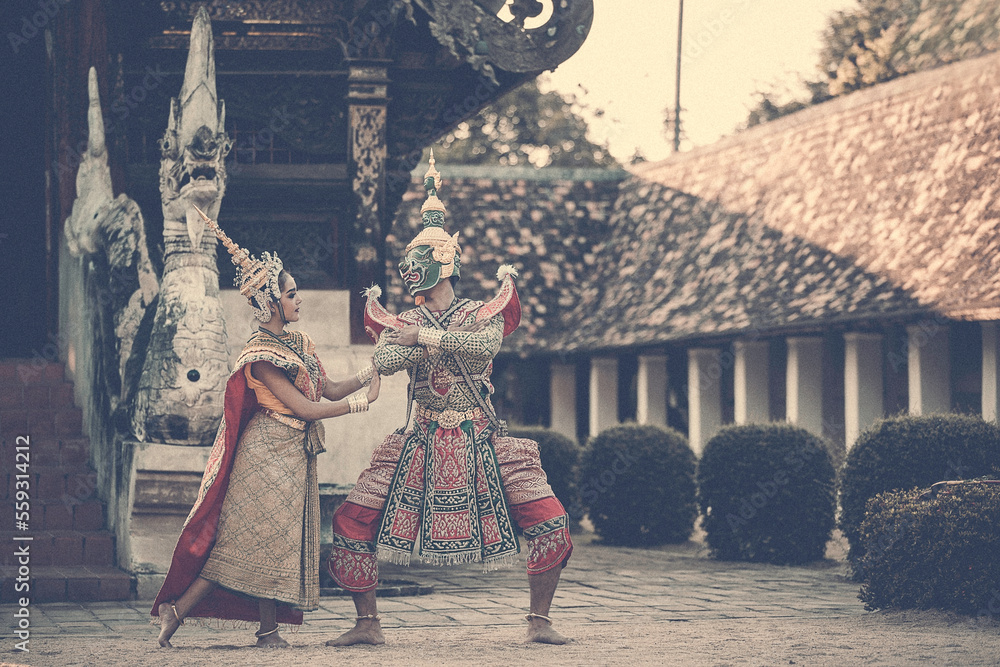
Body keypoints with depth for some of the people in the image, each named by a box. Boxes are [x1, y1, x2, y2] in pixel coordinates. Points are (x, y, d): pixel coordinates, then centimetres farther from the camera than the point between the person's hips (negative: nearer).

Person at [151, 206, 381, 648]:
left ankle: (269, 629, 7)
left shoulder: (299, 343, 11)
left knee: (277, 541, 6)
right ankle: (177, 611, -2)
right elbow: (305, 408, -18)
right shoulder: (261, 355, -16)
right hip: (268, 452, -8)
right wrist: (363, 401, -11)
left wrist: (370, 374, 1)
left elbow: (327, 390, 12)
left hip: (296, 456, 8)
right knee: (245, 541, -9)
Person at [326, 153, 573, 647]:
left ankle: (539, 621, 1)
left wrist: (427, 336, -18)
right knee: (351, 523, -6)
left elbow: (487, 344, -21)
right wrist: (448, 341, -18)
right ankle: (367, 624, 6)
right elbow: (384, 361, -13)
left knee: (551, 523, -14)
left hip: (480, 442, -2)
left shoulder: (482, 313, 3)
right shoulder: (402, 325, 9)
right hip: (421, 444, 2)